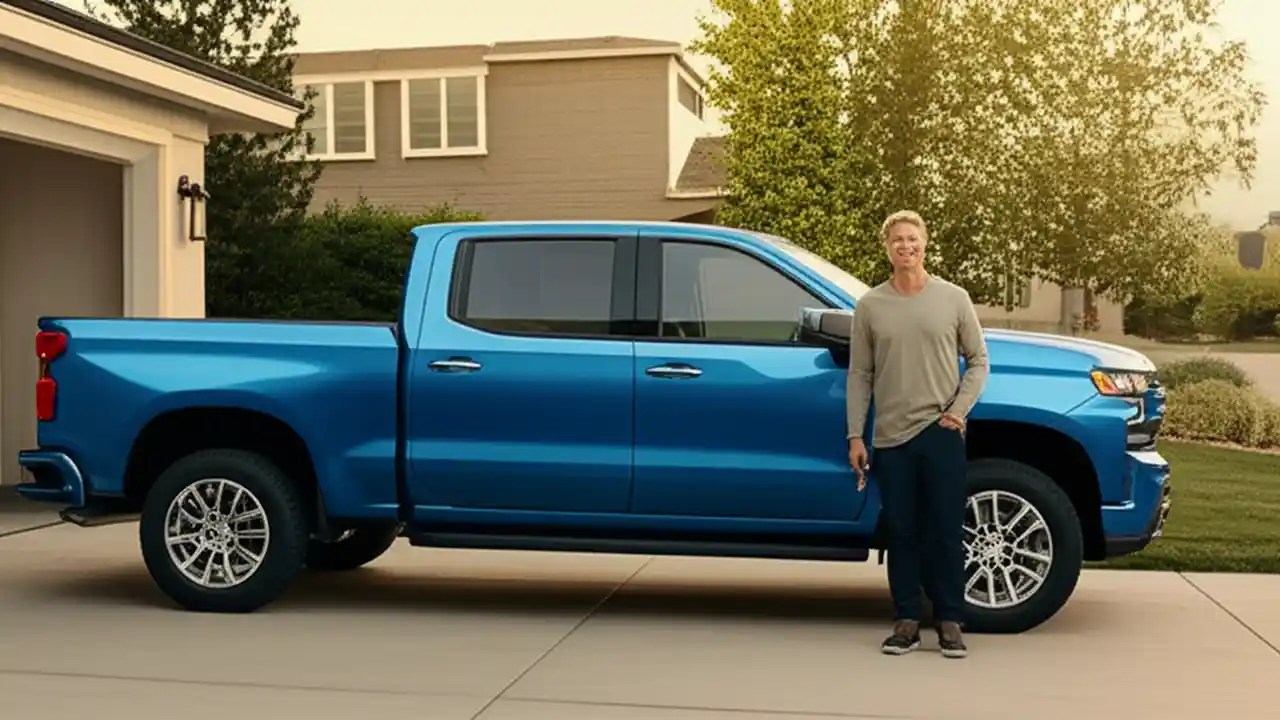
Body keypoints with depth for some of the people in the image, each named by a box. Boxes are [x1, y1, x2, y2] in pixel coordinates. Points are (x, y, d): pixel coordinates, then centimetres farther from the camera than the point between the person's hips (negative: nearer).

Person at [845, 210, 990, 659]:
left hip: (941, 433, -1)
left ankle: (950, 622, 10)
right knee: (901, 532, 5)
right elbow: (860, 376, 6)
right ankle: (907, 621, 13)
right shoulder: (870, 306, 6)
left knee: (946, 532, 1)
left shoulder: (953, 299, 4)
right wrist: (855, 436, 2)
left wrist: (958, 410, -5)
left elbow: (977, 360, 8)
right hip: (890, 436, 1)